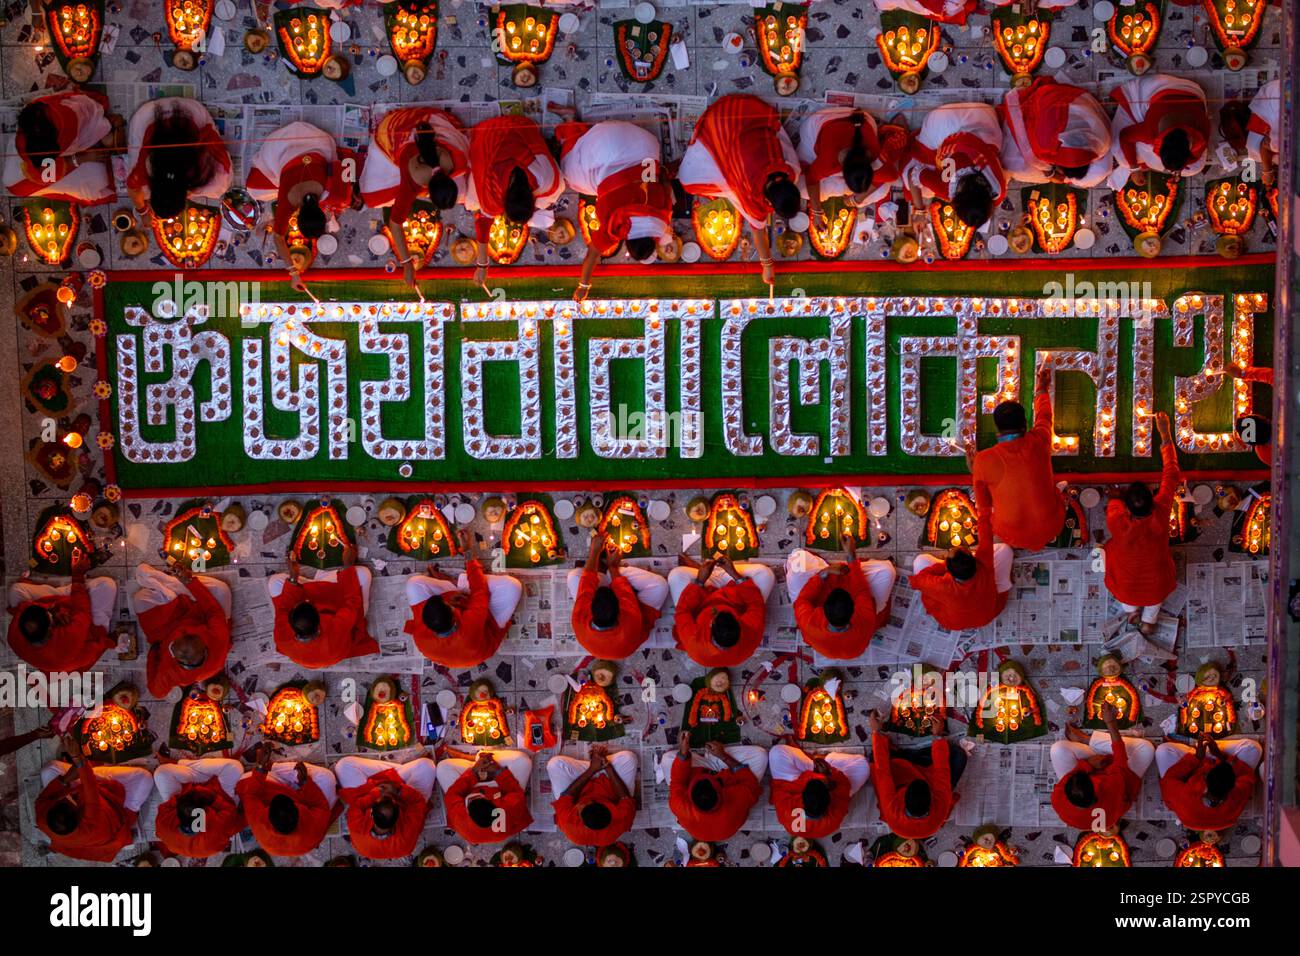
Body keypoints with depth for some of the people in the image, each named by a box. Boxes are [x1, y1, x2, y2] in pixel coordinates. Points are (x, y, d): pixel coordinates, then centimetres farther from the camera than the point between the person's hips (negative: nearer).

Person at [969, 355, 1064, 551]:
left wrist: (974, 470, 10)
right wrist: (1042, 390, 31)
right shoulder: (1038, 442, -15)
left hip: (1012, 536, -1)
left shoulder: (984, 460, -21)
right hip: (1051, 527, 1)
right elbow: (1044, 416, 11)